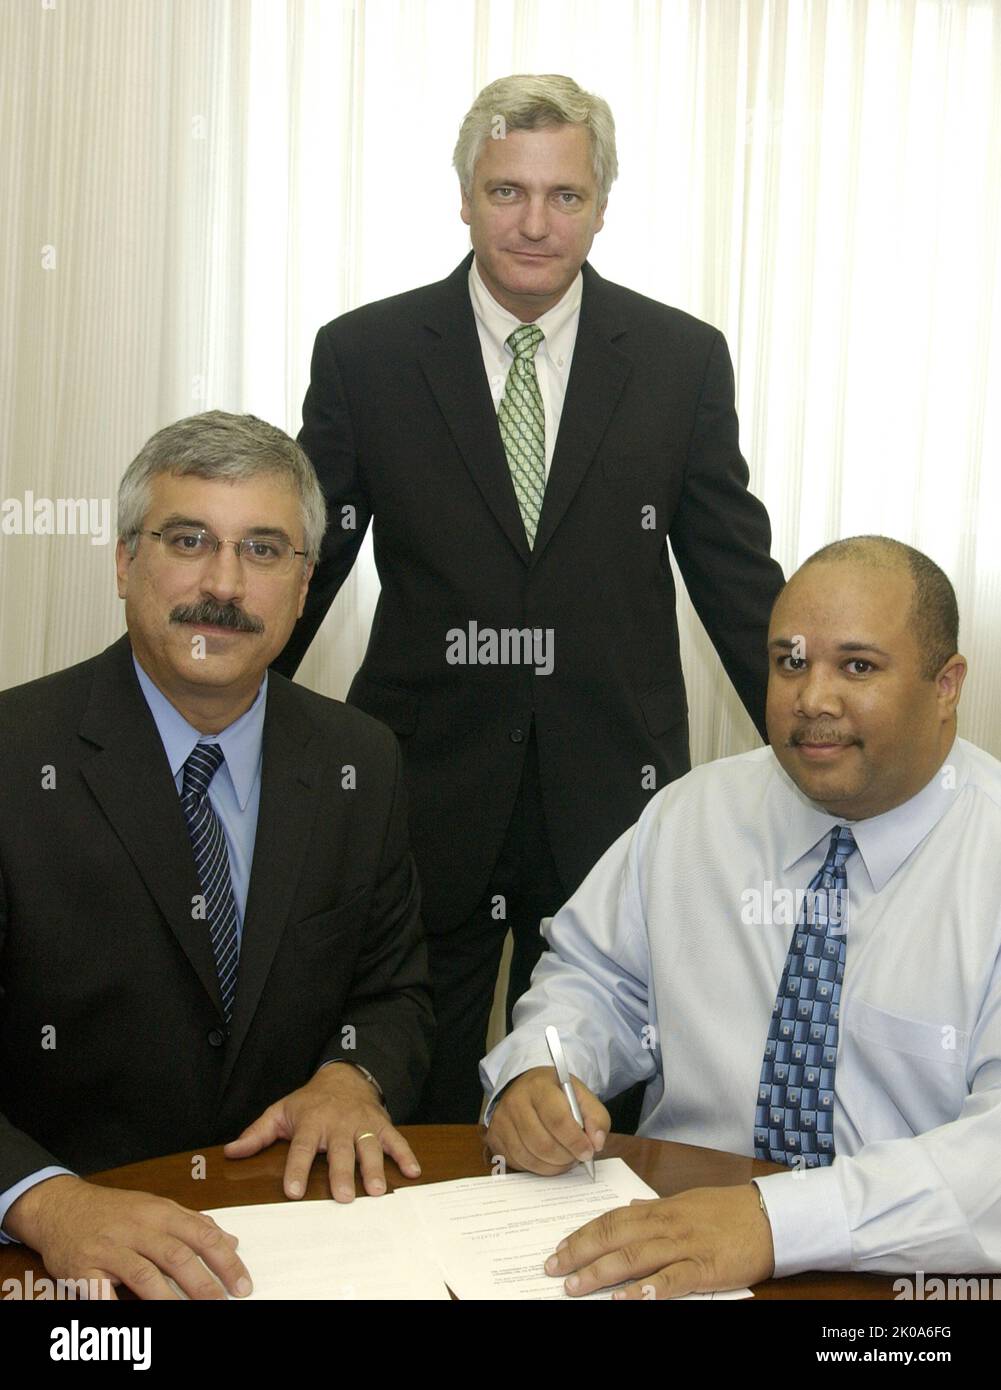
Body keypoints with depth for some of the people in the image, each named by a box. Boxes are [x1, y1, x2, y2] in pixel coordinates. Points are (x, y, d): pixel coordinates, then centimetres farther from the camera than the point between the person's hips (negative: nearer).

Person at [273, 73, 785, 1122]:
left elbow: (738, 574, 6)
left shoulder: (683, 359, 1)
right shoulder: (365, 355, 0)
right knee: (410, 1117, 13)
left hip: (612, 796, 1)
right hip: (424, 794, 0)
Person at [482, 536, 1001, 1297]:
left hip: (911, 1282, -2)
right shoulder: (692, 813, 5)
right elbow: (594, 976, 13)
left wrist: (776, 1220, -31)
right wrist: (534, 1073, -9)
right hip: (659, 1244, 2)